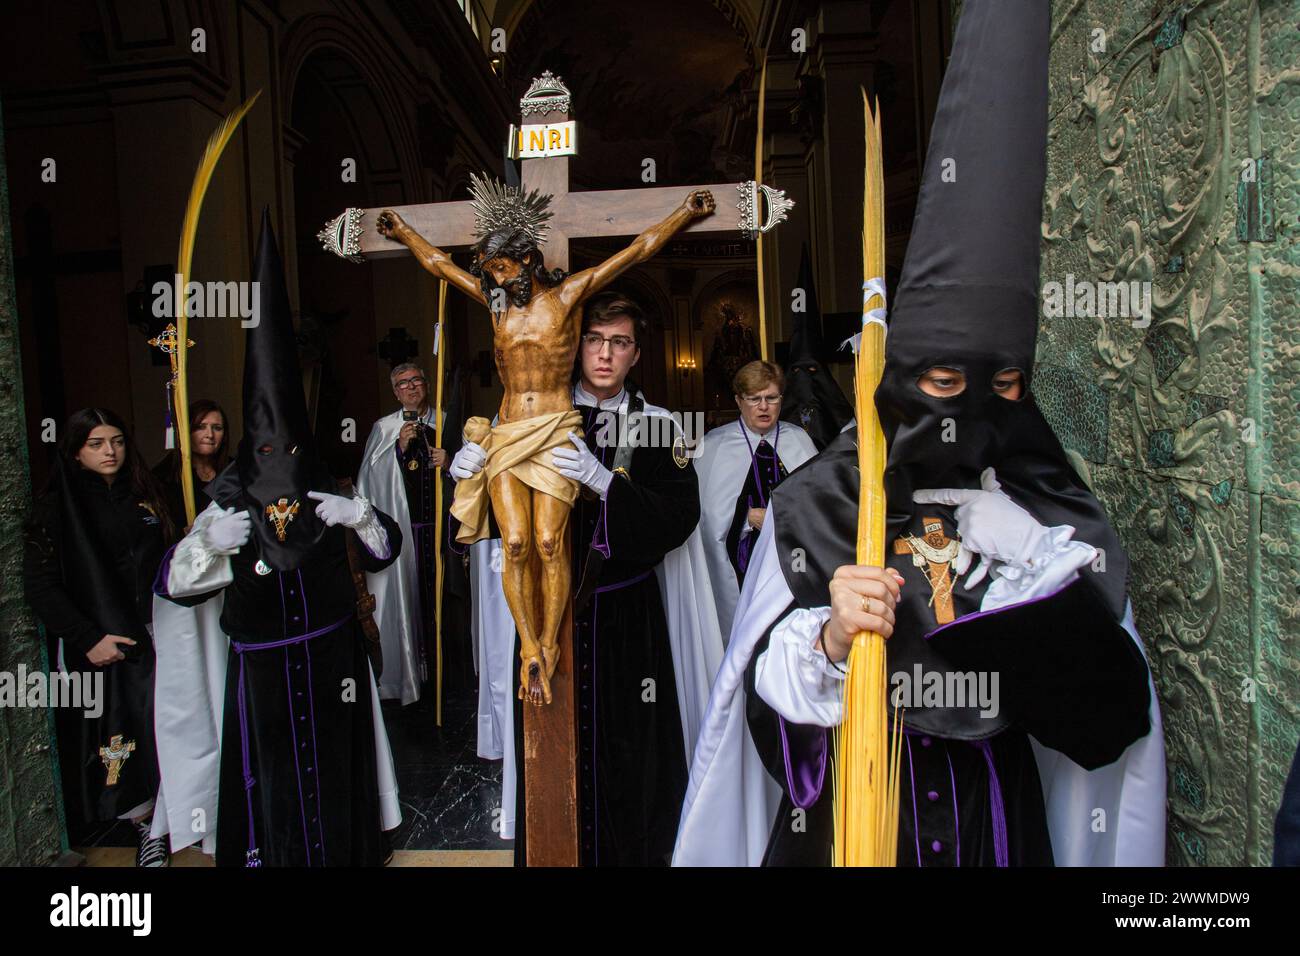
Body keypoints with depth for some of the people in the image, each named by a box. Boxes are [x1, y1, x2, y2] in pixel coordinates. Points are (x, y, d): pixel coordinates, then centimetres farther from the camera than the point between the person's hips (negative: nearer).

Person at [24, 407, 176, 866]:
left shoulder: (144, 495, 8)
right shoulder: (56, 508, -4)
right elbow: (41, 587, -8)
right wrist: (87, 640, -15)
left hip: (153, 636, 3)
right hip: (98, 646, -3)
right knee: (115, 738, 3)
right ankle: (146, 828, 18)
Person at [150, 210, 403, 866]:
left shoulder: (329, 498, -1)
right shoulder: (227, 509, -6)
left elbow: (384, 552, -1)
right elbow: (174, 587, -10)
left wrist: (358, 516, -20)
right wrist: (207, 544, -29)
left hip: (332, 657, 2)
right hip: (260, 669, -2)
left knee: (333, 764, 14)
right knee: (270, 773, 6)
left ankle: (342, 848, 35)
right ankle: (273, 852, 29)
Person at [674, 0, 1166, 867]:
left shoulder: (1054, 518, -4)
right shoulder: (817, 506, -13)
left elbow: (1114, 719, -9)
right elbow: (766, 699, -12)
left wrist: (1020, 551, -18)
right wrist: (827, 642, -31)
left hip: (998, 814, 3)